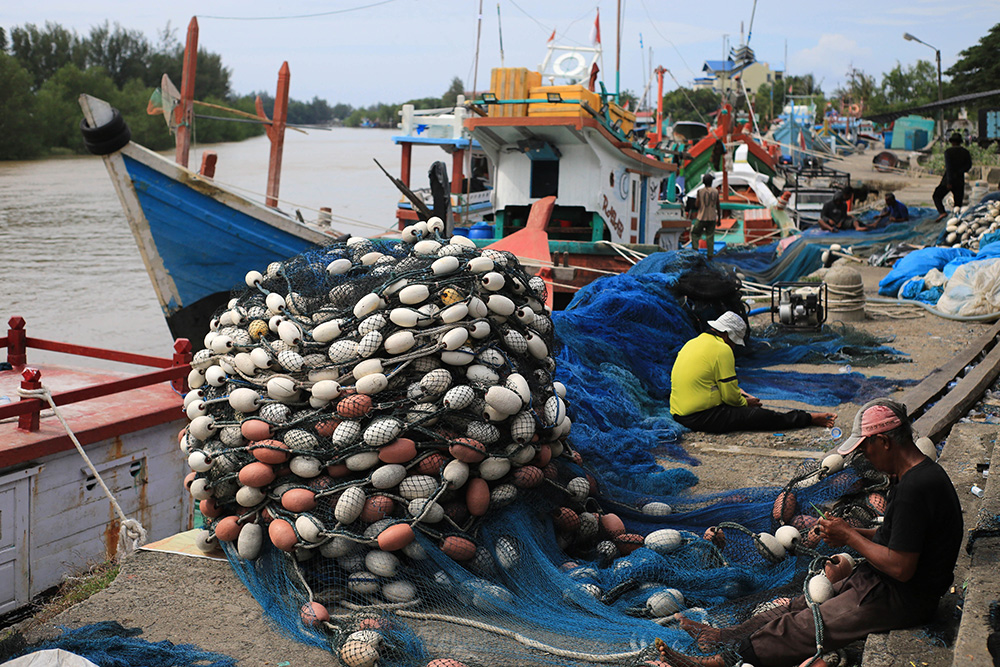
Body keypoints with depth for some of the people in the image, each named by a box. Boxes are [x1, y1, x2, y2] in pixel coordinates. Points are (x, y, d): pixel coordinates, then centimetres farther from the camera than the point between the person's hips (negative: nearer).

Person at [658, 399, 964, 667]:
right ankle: (732, 634, 15)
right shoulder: (916, 473, 7)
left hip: (901, 599, -10)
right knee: (803, 605, 10)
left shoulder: (915, 488, -27)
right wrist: (853, 533, 4)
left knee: (803, 627, -5)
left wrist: (850, 537, -15)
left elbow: (900, 568, -27)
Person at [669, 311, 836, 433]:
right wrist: (745, 402, 9)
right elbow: (730, 396, -12)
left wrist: (739, 393, 24)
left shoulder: (691, 343, 14)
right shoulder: (722, 350, -14)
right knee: (761, 416, 0)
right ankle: (809, 419, 12)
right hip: (702, 418, -9)